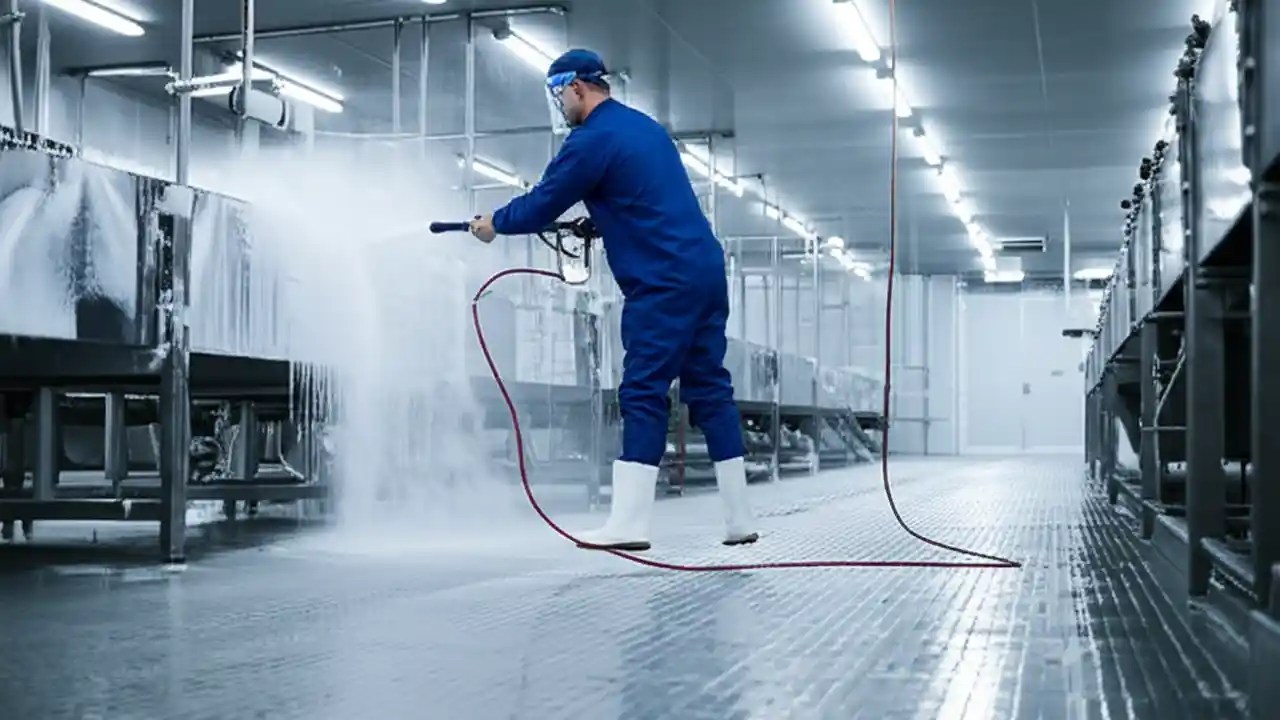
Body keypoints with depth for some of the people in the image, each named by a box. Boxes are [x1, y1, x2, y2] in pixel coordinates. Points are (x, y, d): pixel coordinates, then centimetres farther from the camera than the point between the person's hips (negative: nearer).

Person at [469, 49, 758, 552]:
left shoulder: (592, 140, -8)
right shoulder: (645, 126, 20)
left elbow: (543, 204, -2)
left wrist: (495, 223, 14)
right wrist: (596, 223, 27)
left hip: (663, 284, -9)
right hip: (706, 271, 9)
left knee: (643, 397, -7)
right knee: (709, 390, 9)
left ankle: (628, 524, -8)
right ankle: (739, 519, 11)